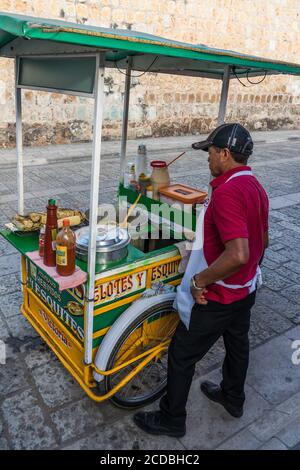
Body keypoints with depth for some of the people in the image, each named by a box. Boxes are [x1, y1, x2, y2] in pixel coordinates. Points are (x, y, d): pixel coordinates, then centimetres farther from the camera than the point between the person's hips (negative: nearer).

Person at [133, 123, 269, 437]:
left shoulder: (227, 192, -28)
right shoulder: (256, 187, 2)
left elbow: (237, 255, -38)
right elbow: (261, 243, 12)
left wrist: (199, 280, -25)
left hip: (218, 297, -9)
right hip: (246, 290, 9)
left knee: (181, 356, 8)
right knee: (237, 344, 26)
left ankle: (171, 419, 27)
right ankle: (233, 399, 50)